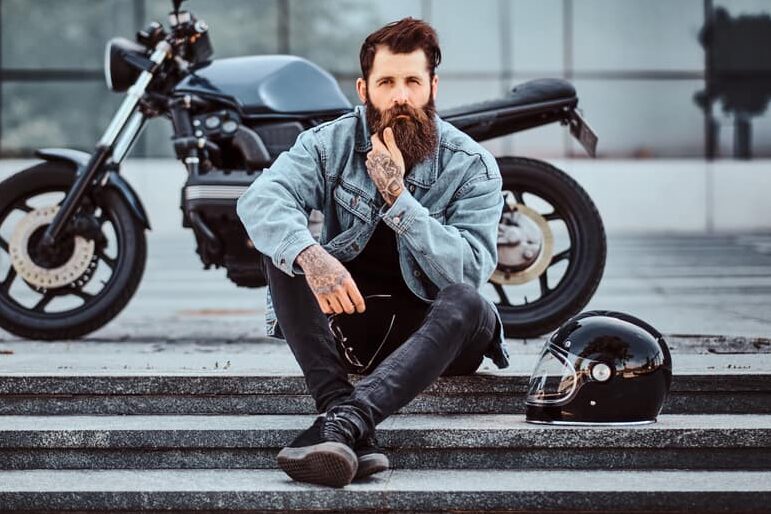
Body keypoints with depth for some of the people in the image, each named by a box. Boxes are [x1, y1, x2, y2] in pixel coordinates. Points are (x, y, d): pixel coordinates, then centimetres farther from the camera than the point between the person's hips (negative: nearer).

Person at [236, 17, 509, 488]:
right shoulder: (330, 143, -6)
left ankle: (343, 423, -50)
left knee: (468, 303, -35)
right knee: (284, 246, -24)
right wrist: (310, 255, -47)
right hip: (345, 315, 2)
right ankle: (347, 420, -39)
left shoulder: (473, 167, -10)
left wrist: (395, 193, -29)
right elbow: (261, 199, -26)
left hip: (429, 332, -1)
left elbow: (469, 271, -23)